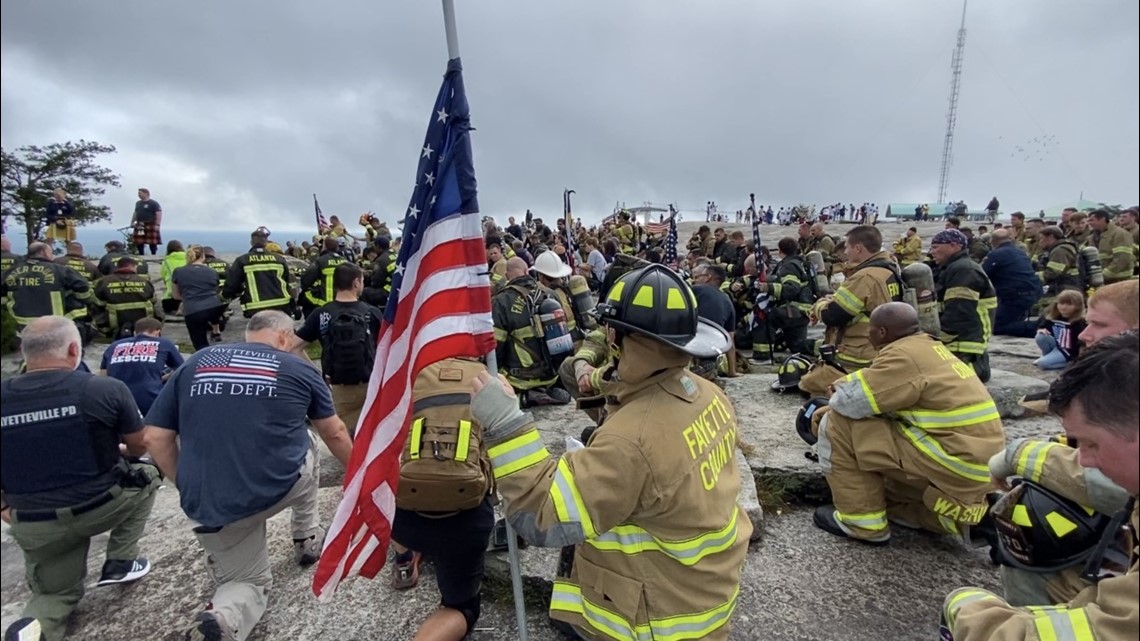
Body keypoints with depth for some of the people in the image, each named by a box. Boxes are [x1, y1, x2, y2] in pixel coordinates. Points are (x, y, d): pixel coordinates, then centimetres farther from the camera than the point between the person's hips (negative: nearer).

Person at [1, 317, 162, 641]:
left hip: (34, 526, 4)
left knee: (55, 592, 27)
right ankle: (120, 562, 22)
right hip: (102, 507, -3)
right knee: (145, 475, 29)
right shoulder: (107, 389, -16)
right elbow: (139, 447, -1)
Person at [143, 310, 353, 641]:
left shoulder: (193, 364, 11)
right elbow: (335, 434, 16)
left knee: (248, 582, 25)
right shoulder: (299, 369, 4)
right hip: (280, 486, -2)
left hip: (208, 507, 3)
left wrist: (191, 489, 19)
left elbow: (154, 439, 7)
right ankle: (307, 539, 37)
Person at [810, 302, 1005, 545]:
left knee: (838, 425, -9)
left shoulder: (904, 355, -15)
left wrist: (837, 393, 5)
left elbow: (851, 400, -17)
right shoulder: (929, 349, 14)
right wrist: (832, 407, 14)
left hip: (955, 464, -10)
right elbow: (880, 398, 20)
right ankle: (957, 510, 20)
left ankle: (863, 522, 2)